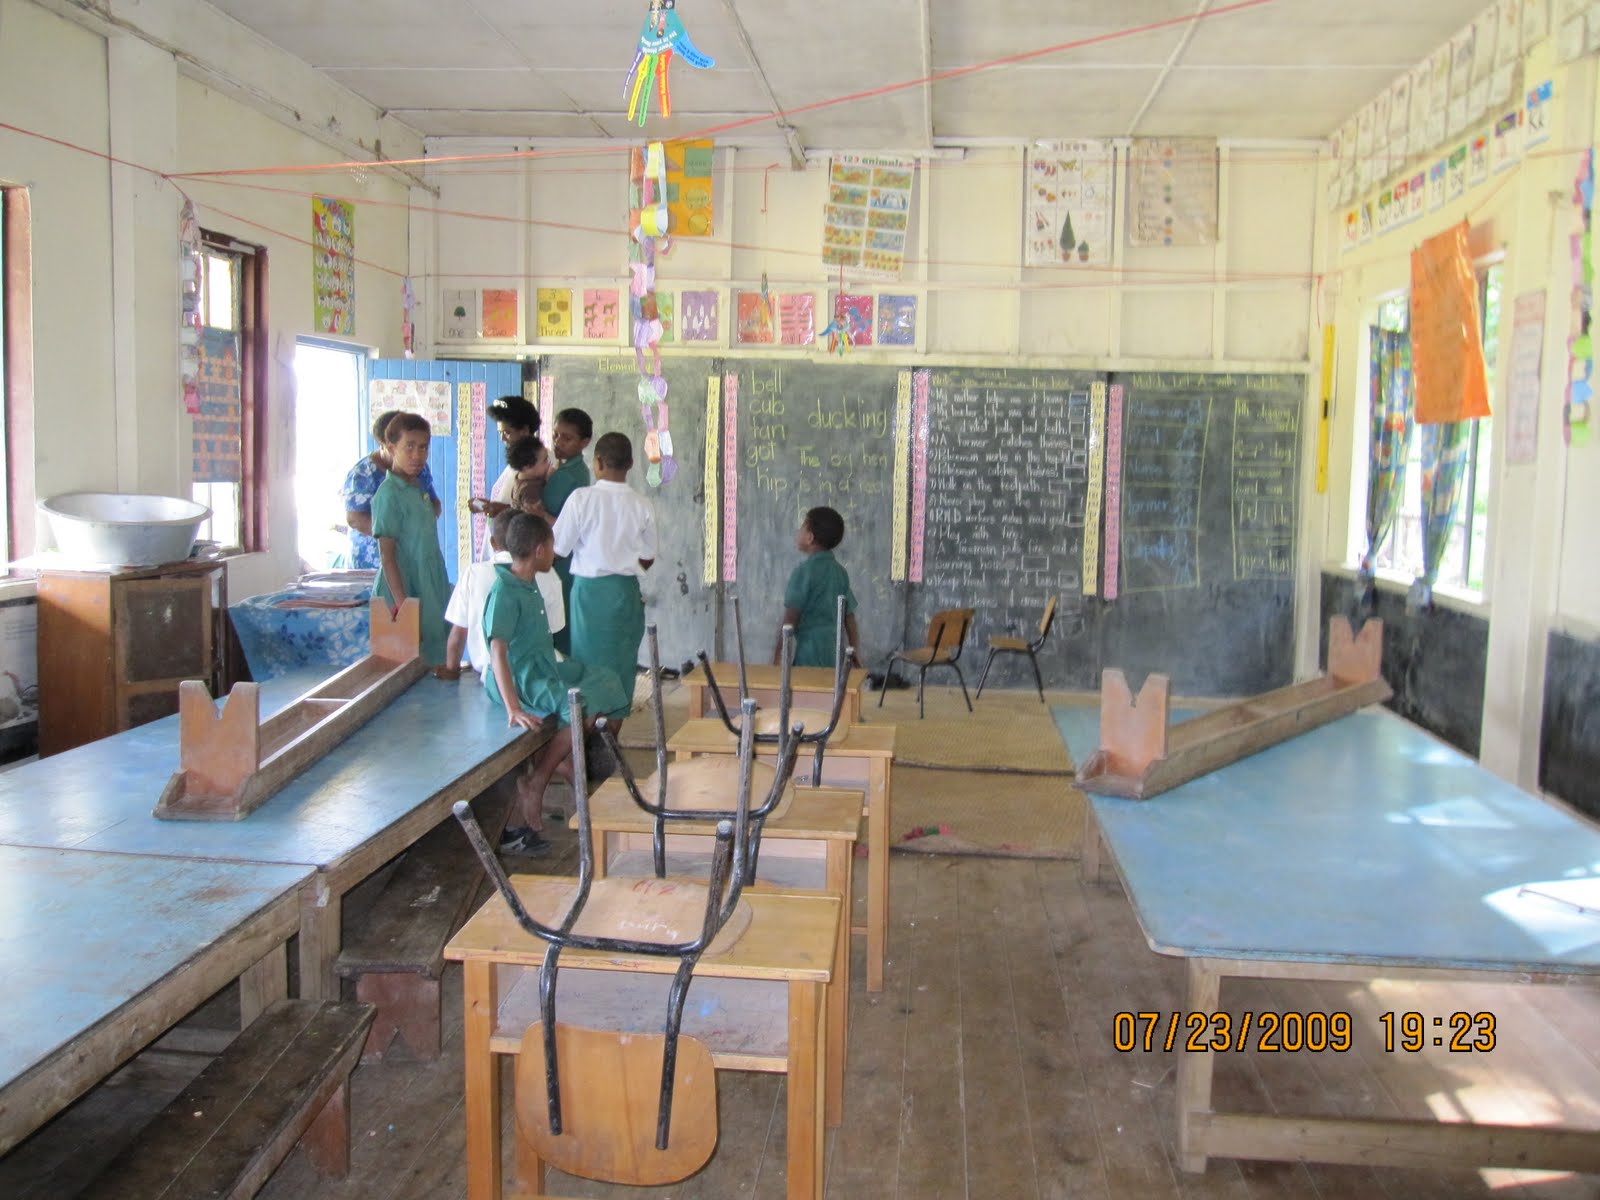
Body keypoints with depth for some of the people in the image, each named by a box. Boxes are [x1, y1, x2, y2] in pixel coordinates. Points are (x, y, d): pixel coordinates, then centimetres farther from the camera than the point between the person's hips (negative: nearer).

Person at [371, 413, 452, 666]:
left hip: (429, 593, 8)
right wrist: (402, 604, -19)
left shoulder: (417, 489, 10)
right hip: (405, 591, -8)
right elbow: (386, 556, -16)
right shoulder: (389, 493, -14)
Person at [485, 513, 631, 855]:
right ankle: (534, 784, -16)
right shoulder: (505, 593, -20)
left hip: (543, 667, 10)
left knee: (604, 683, 8)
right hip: (520, 679, -10)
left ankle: (558, 759, 4)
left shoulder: (529, 585, 10)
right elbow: (498, 652, -29)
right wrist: (513, 708, -37)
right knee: (583, 707, -27)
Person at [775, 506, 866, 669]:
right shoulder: (840, 572, 9)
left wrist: (777, 651, -5)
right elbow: (850, 615, 12)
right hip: (837, 650, 7)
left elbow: (790, 617, -12)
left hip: (811, 651, -7)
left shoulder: (804, 571, -10)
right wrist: (856, 651, 18)